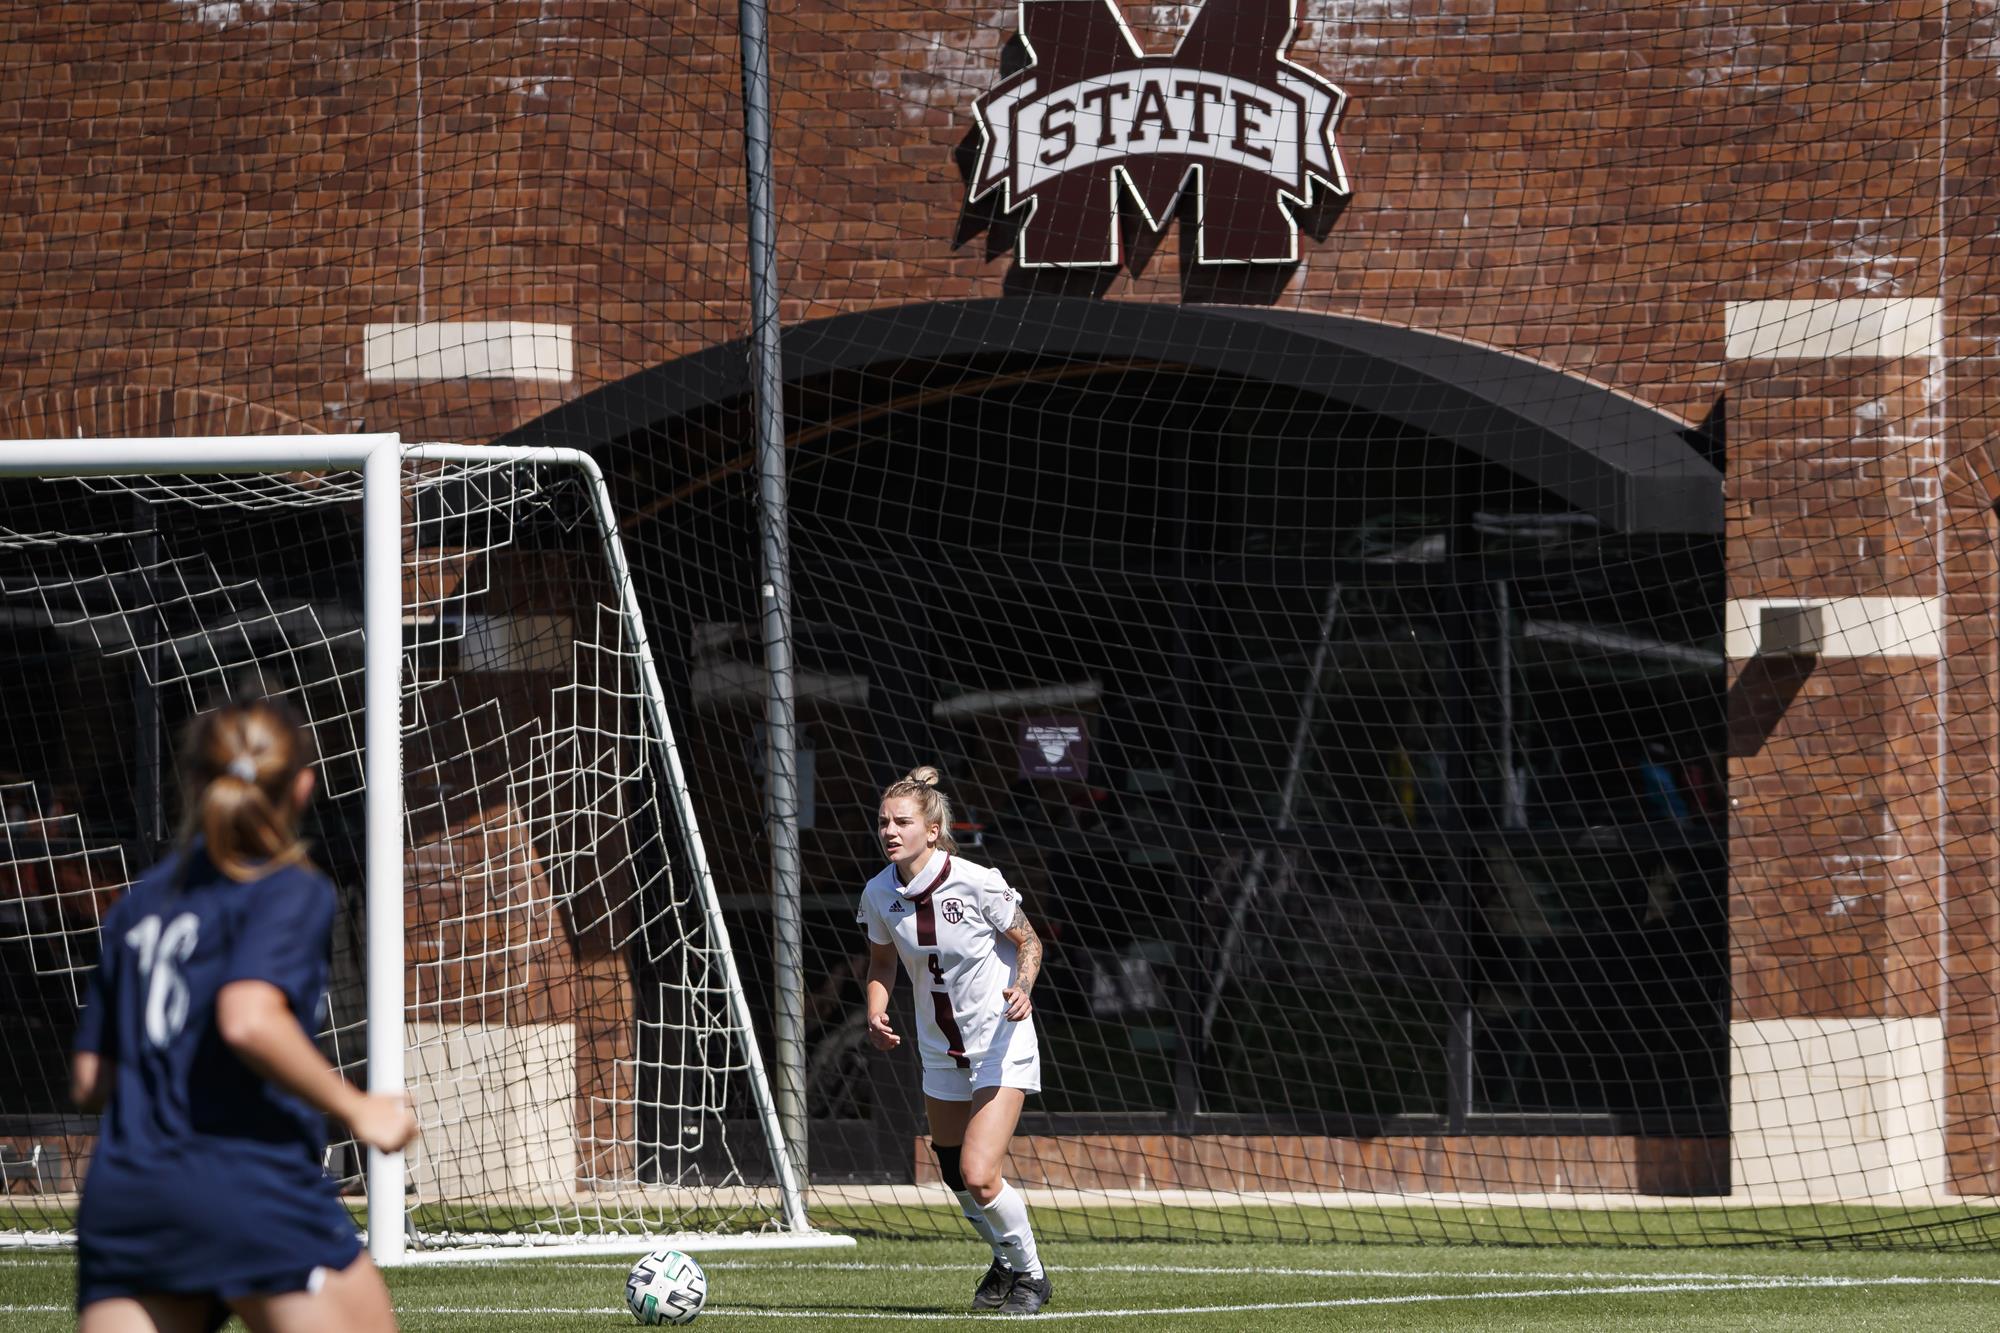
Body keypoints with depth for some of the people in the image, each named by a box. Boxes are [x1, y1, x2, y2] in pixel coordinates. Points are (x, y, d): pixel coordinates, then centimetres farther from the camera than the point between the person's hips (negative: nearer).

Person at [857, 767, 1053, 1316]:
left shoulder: (977, 883, -21)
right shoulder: (879, 894, -8)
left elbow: (1028, 941, -6)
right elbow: (882, 963, 10)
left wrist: (1022, 988, -25)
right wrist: (876, 1014, -9)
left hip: (1001, 1045, -5)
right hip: (941, 1053, 5)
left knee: (978, 1177, -17)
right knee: (957, 1180, 15)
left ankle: (1030, 1275, 9)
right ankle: (1006, 1261, 44)